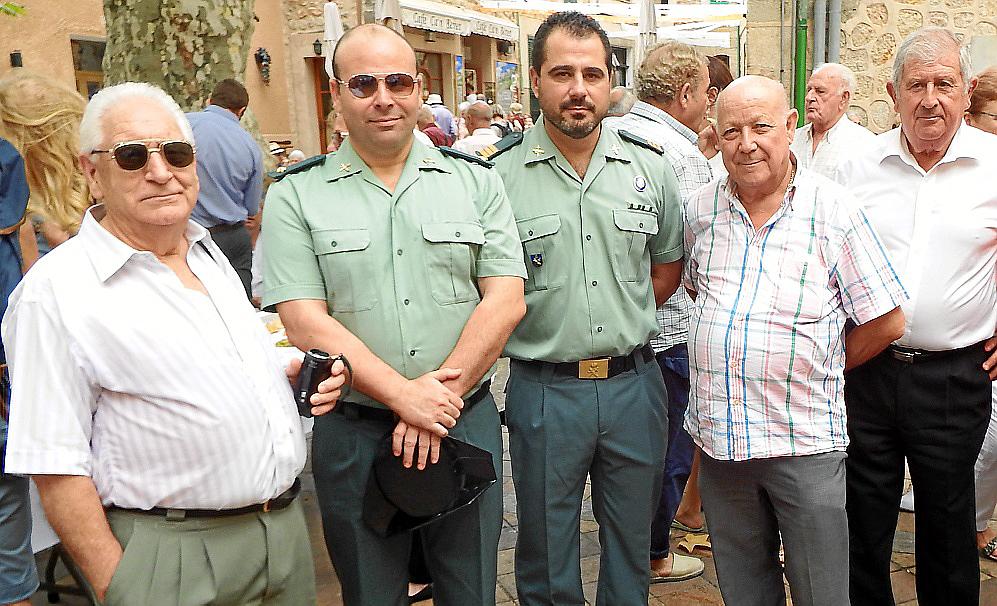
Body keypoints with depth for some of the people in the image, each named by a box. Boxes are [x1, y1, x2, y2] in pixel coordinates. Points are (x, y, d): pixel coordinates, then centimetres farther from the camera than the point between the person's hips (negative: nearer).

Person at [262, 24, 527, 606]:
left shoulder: (476, 181, 3)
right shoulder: (296, 196, -2)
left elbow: (506, 300, -4)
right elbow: (306, 322, -10)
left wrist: (443, 391, -14)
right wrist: (404, 395, -18)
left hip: (468, 422, 1)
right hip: (354, 433, -1)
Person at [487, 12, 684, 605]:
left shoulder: (651, 167, 2)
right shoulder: (499, 175, -7)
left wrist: (625, 327, 7)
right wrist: (548, 330, -6)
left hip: (635, 383, 3)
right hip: (543, 392, -2)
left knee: (631, 548, 19)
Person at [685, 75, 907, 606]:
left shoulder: (833, 210, -7)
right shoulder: (700, 210, 4)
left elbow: (886, 321, -3)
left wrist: (817, 371, 3)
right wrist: (729, 353, 10)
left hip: (806, 442, -3)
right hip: (718, 437, 3)